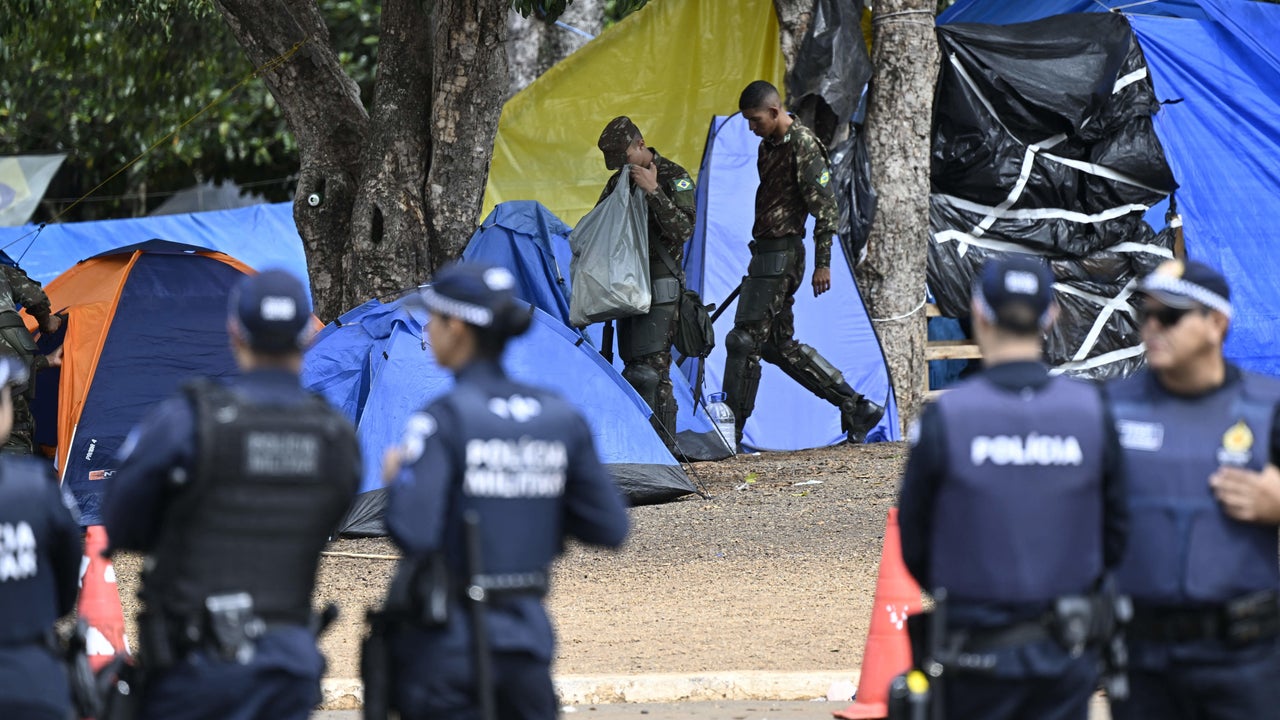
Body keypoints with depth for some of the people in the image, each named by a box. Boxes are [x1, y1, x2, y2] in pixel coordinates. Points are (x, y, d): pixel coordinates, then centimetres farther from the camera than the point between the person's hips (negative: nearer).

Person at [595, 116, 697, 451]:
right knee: (632, 365, 7)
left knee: (649, 367, -15)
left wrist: (653, 192, -26)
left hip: (659, 288, -7)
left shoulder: (674, 178, -8)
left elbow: (683, 228, -20)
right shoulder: (618, 182, 13)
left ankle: (663, 445, -14)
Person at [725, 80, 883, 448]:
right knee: (779, 345, 11)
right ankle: (856, 407, 14)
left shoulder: (803, 147, -13)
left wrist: (822, 263, -17)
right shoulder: (769, 145, 15)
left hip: (781, 254, -10)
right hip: (768, 253, 10)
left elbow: (826, 208, -15)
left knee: (744, 340, -9)